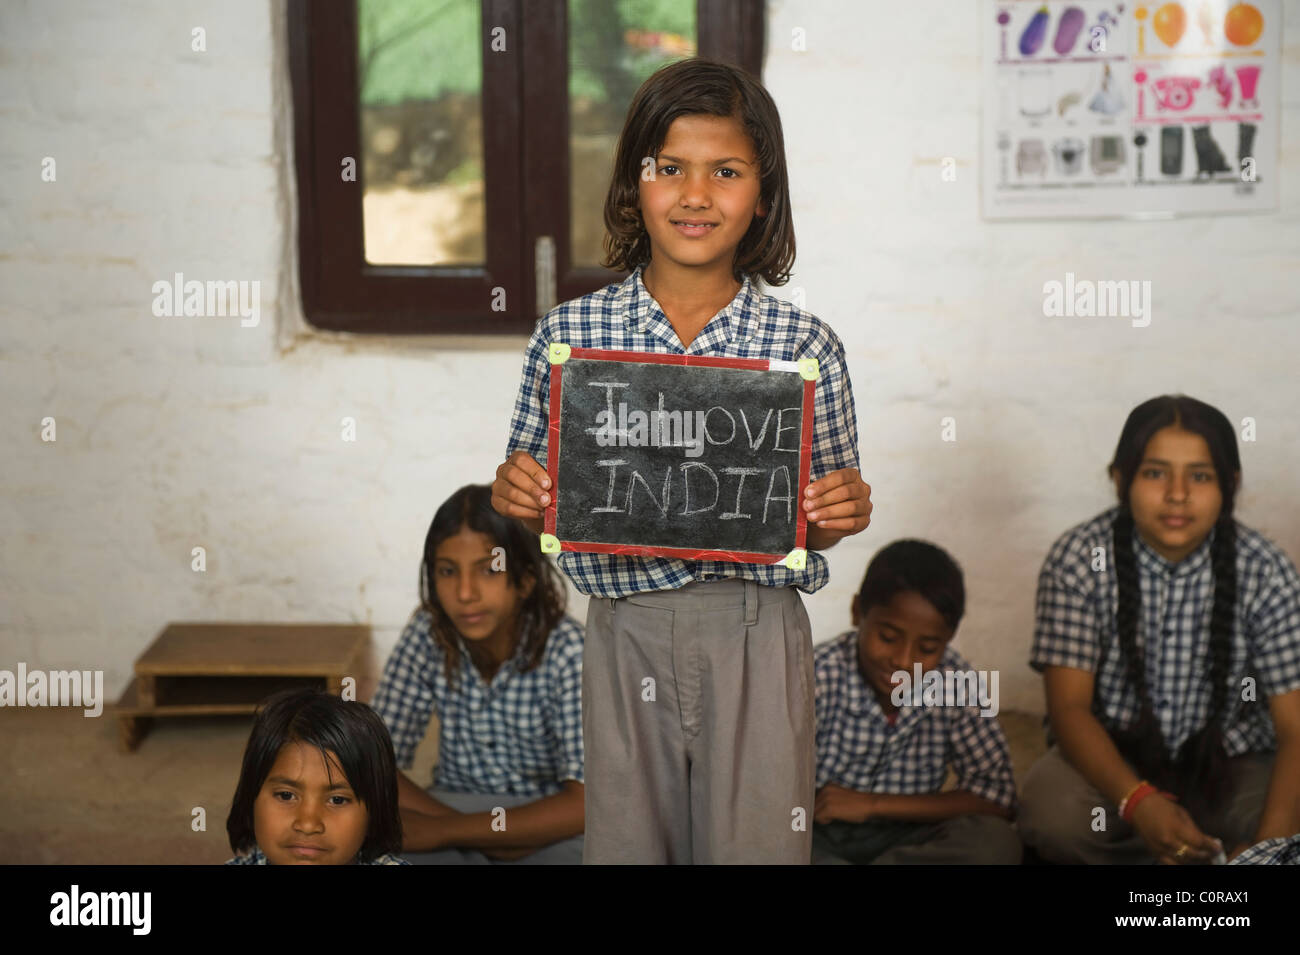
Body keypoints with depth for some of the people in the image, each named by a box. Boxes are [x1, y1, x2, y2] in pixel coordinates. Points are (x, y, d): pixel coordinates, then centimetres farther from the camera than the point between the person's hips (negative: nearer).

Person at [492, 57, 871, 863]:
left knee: (755, 843, 7)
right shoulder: (569, 332, -1)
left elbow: (819, 523, 7)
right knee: (626, 839, 13)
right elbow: (540, 510, 8)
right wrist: (516, 495, -13)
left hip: (759, 636, 0)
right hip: (628, 635, 1)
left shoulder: (805, 344, -2)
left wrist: (840, 513, -14)